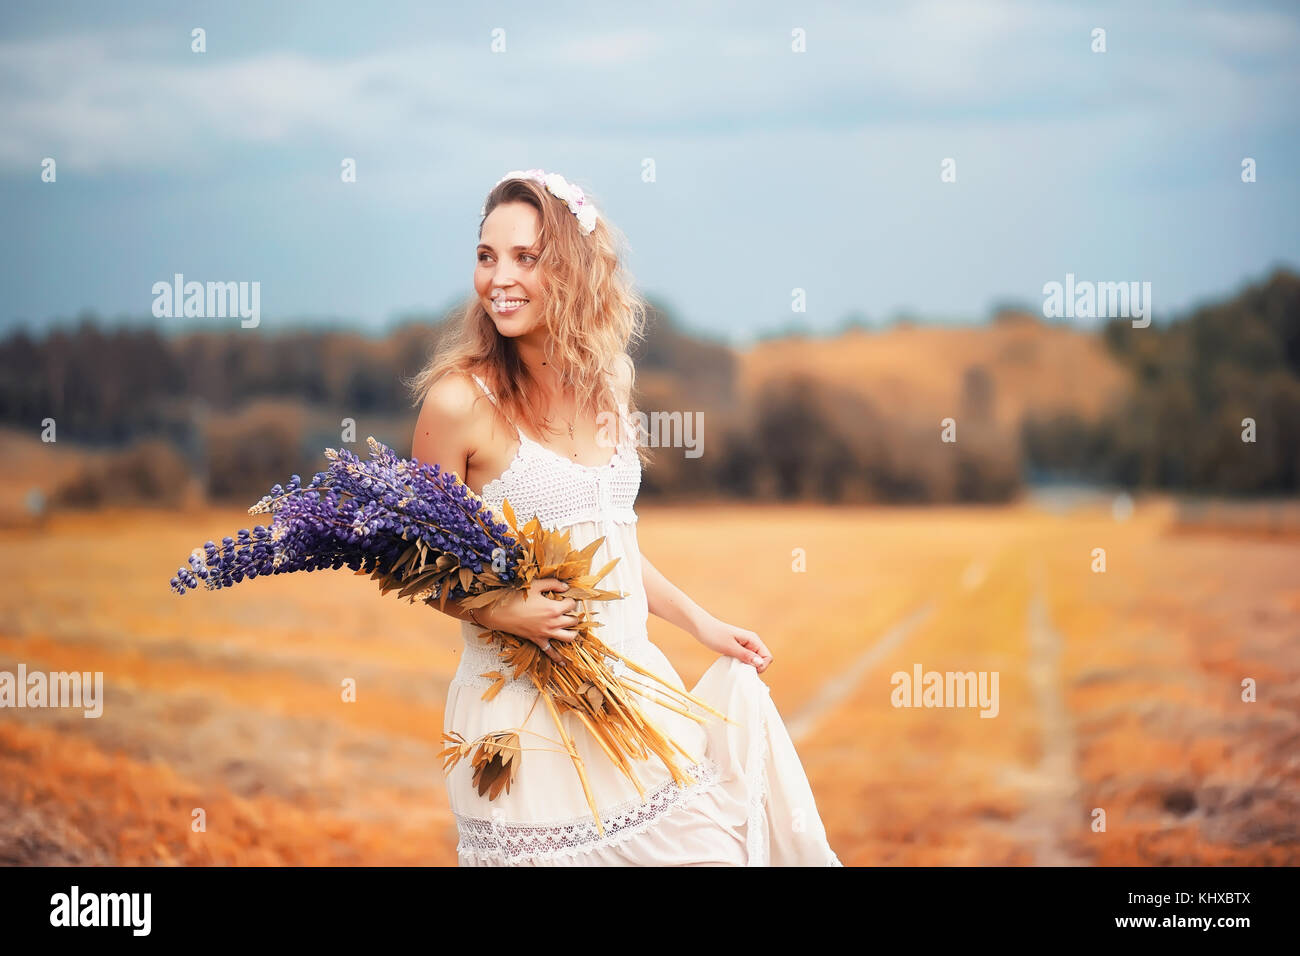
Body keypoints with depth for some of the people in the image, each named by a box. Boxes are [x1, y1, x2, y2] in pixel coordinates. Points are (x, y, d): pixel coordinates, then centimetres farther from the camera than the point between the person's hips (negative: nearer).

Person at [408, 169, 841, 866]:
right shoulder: (460, 401, -13)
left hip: (633, 680, 6)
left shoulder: (602, 385, 6)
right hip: (525, 701, -6)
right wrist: (500, 612, -23)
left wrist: (701, 625, 17)